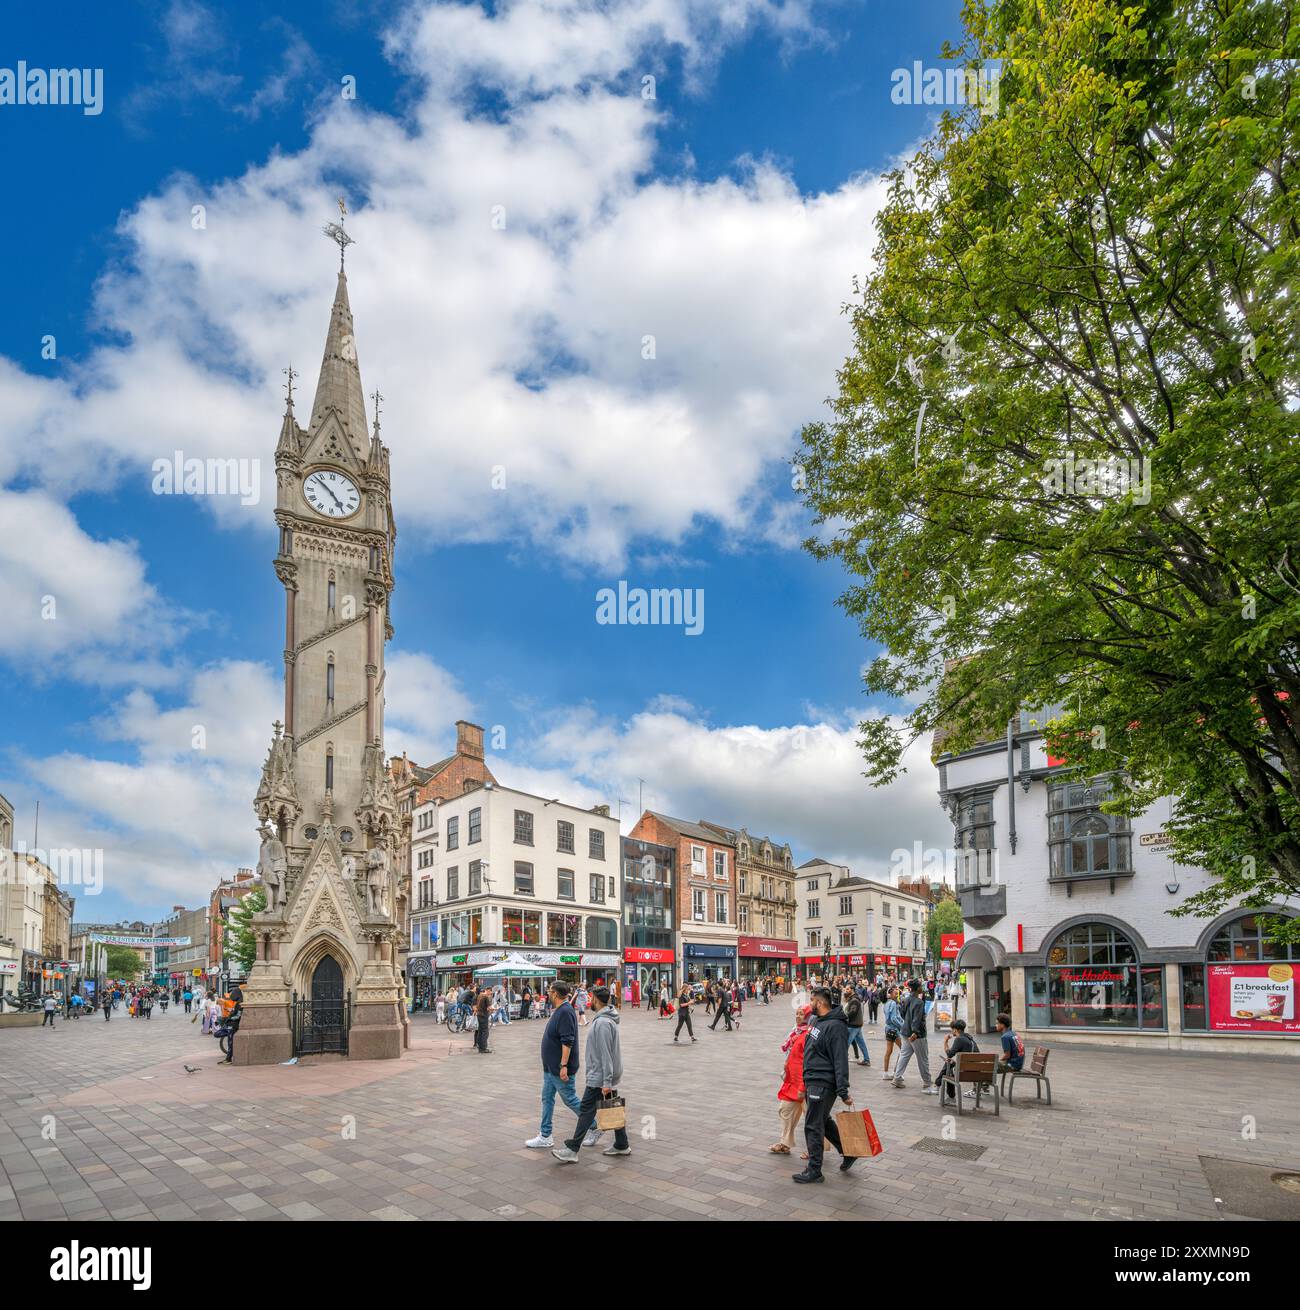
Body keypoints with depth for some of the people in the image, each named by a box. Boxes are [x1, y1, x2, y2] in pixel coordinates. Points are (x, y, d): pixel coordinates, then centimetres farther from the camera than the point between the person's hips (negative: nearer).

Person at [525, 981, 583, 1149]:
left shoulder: (565, 1012, -22)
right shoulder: (560, 1011, 10)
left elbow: (567, 1041, -27)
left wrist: (564, 1066, -28)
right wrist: (558, 1065, 21)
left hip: (560, 1069, -10)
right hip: (551, 1067, 10)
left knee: (570, 1099, 2)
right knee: (547, 1099, 11)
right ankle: (545, 1136, 18)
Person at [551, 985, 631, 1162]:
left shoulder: (602, 1023, -21)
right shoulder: (608, 1019, 11)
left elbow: (606, 1055, -24)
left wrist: (606, 1082, -24)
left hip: (599, 1077, -10)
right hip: (610, 1075, 10)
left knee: (586, 1110, -6)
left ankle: (572, 1149, -4)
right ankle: (621, 1145, 20)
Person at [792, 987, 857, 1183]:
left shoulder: (835, 1026, -20)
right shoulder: (816, 1020, 10)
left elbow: (841, 1061, -22)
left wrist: (843, 1092, -23)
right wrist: (805, 1082, 24)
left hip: (823, 1084, -9)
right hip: (812, 1081, 9)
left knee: (813, 1126, -2)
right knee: (823, 1121, 20)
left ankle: (814, 1171, 8)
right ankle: (848, 1152, 33)